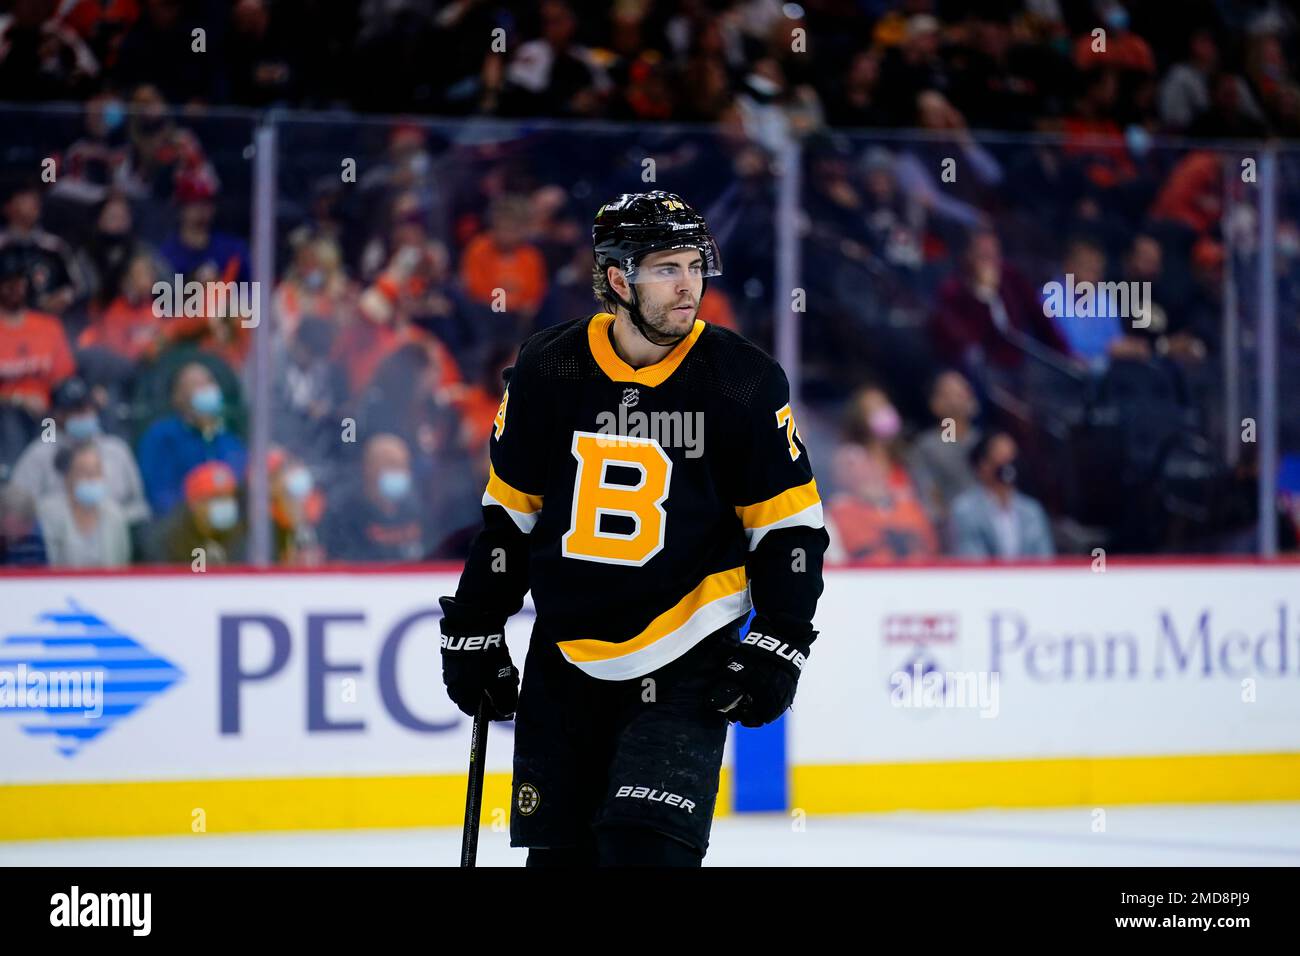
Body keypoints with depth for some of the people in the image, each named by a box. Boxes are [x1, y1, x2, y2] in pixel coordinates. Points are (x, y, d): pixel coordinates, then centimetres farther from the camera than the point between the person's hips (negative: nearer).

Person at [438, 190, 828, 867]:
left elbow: (789, 524, -2)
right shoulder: (548, 371, -2)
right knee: (558, 853, 7)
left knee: (647, 847, -17)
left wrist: (780, 644, -10)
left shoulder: (743, 383, -8)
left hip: (685, 663, -3)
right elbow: (508, 510, 9)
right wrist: (473, 632, 10)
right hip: (565, 657, 3)